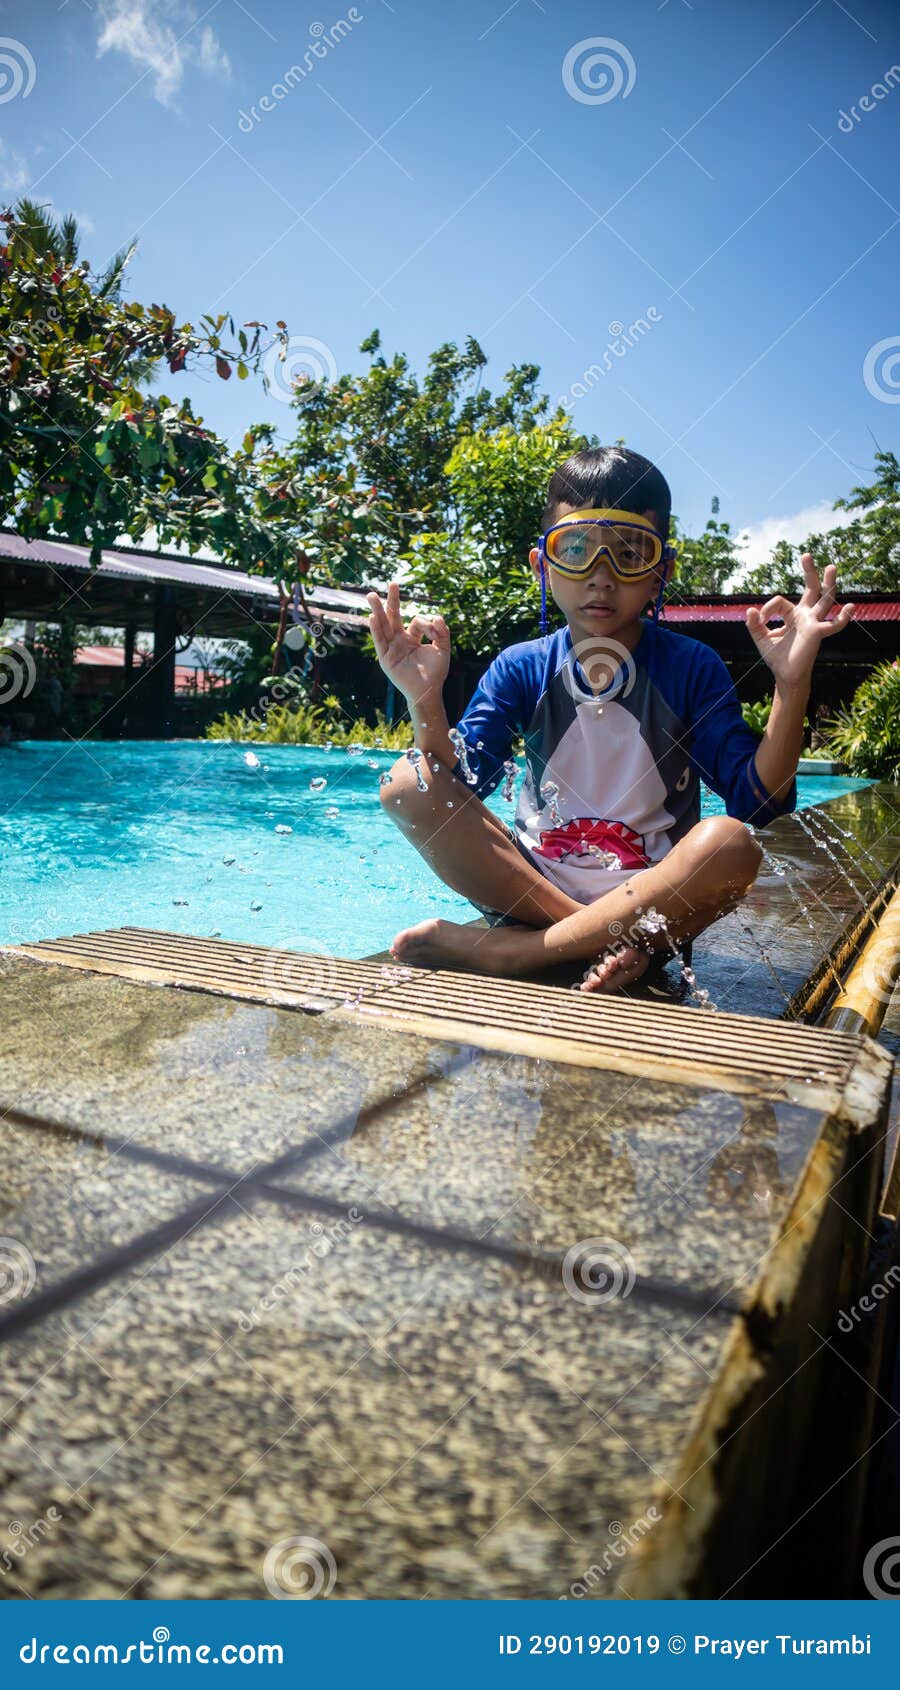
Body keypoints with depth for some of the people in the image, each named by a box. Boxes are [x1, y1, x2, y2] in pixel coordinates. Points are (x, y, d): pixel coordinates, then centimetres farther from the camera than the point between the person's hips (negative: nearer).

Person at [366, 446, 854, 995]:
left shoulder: (691, 667, -2)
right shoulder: (520, 670, 2)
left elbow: (759, 802, -10)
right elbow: (453, 791, -7)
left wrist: (792, 684, -22)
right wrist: (426, 700, -23)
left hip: (650, 901, -1)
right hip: (532, 887, 2)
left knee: (732, 845, -32)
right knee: (409, 781, -17)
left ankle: (502, 951, -25)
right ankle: (609, 940, -22)